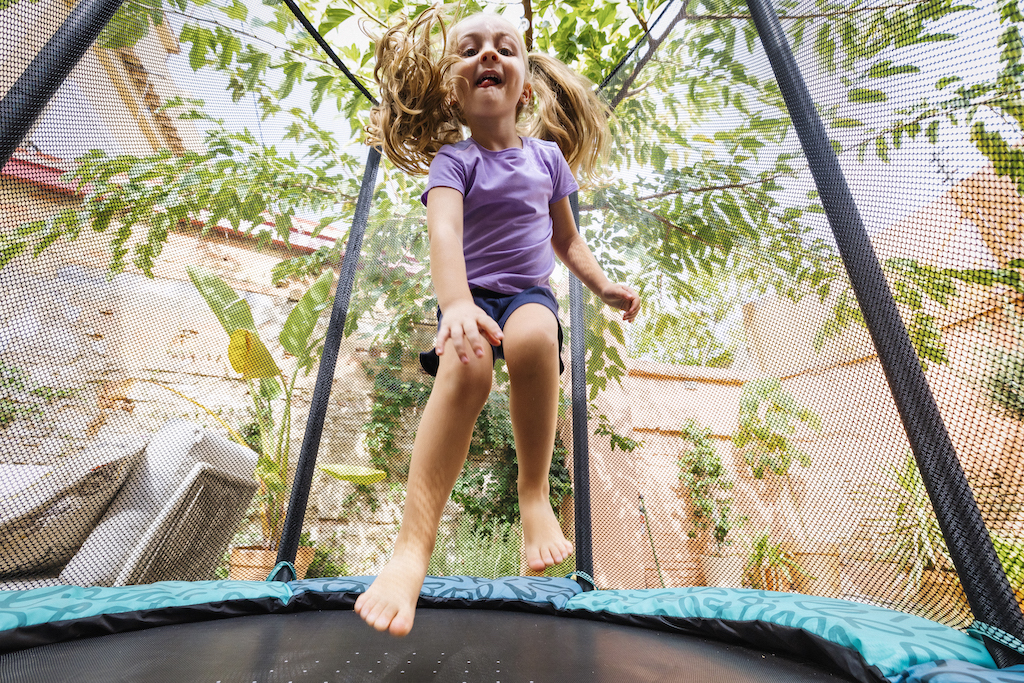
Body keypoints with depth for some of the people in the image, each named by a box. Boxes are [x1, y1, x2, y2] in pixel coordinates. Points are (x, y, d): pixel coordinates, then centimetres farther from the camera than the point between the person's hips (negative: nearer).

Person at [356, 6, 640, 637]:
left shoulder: (547, 155, 12)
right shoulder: (453, 159, -1)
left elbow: (566, 238, 19)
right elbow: (444, 231, -21)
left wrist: (603, 285, 6)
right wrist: (456, 305, -39)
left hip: (529, 292, 2)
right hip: (472, 294, -2)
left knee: (534, 337, -36)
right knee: (466, 363, -36)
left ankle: (535, 492, -18)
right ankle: (414, 546, -31)